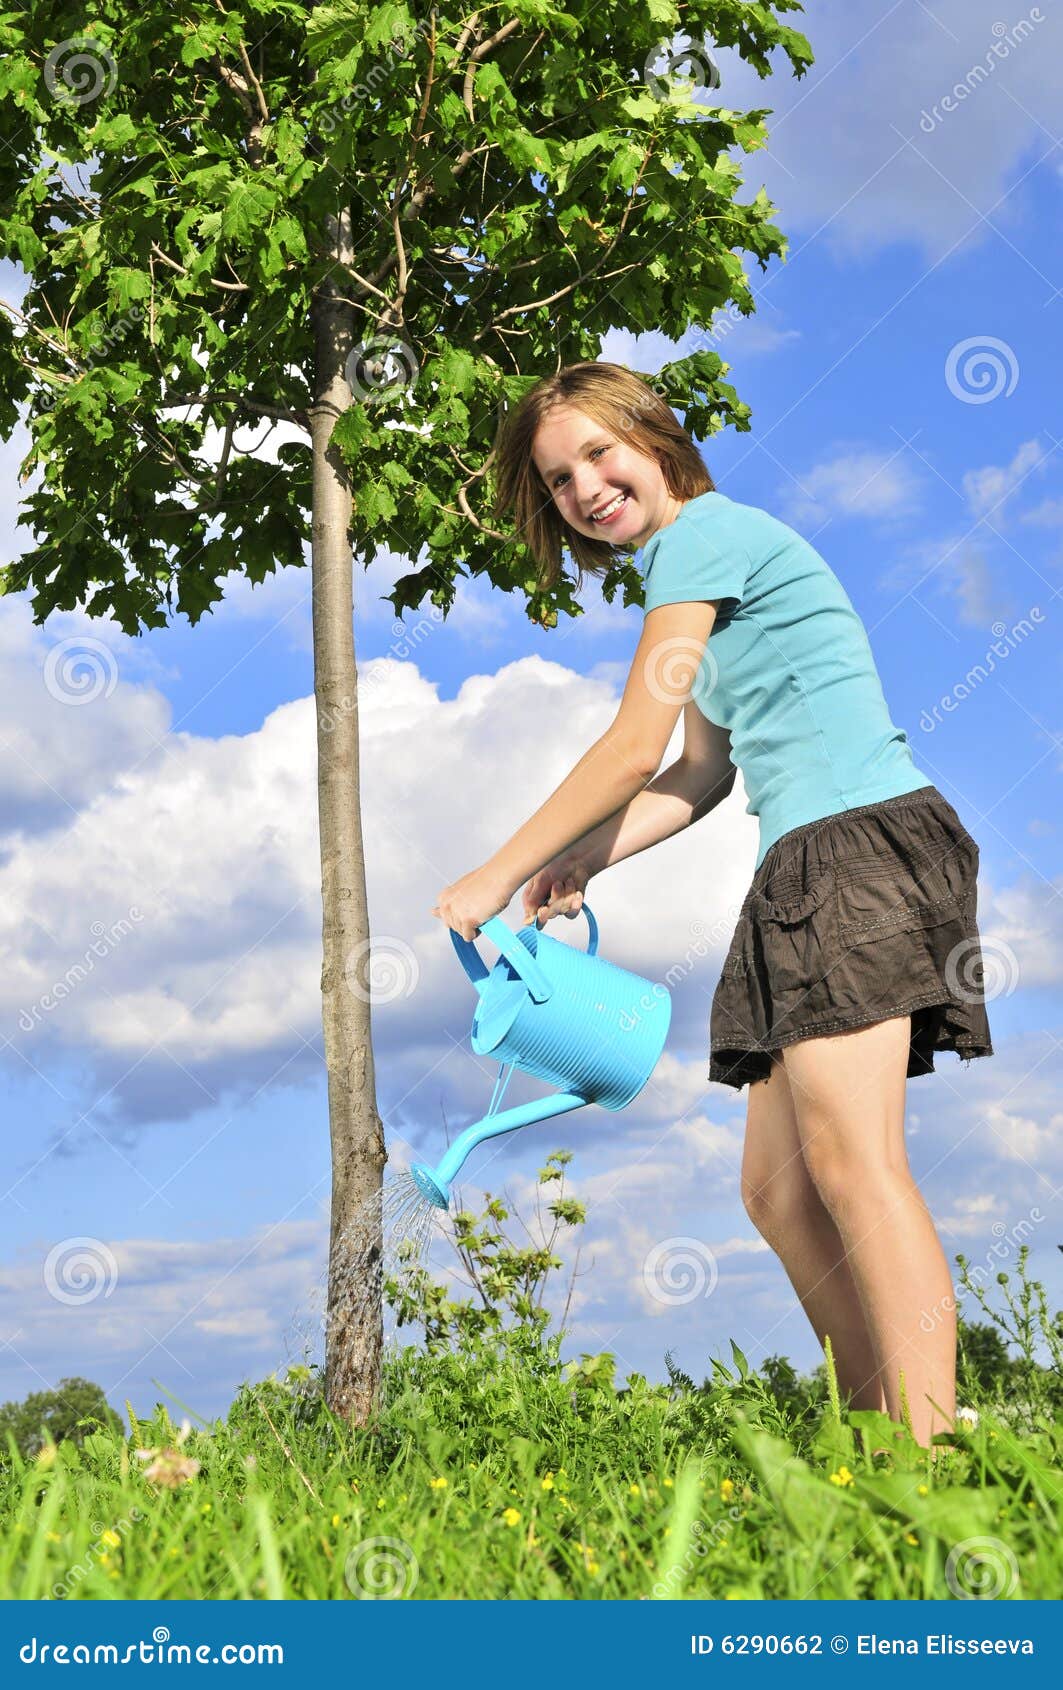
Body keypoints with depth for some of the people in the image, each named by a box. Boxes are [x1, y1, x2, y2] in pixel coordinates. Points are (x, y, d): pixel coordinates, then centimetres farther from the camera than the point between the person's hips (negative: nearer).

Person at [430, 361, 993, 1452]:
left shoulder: (706, 532, -4)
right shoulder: (695, 564, 25)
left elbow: (633, 749, -8)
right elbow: (701, 774, 25)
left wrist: (497, 876, -2)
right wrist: (576, 865, 13)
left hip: (864, 842, -10)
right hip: (803, 873, 10)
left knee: (847, 1157, -19)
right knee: (776, 1188, 4)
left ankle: (931, 1447, -21)